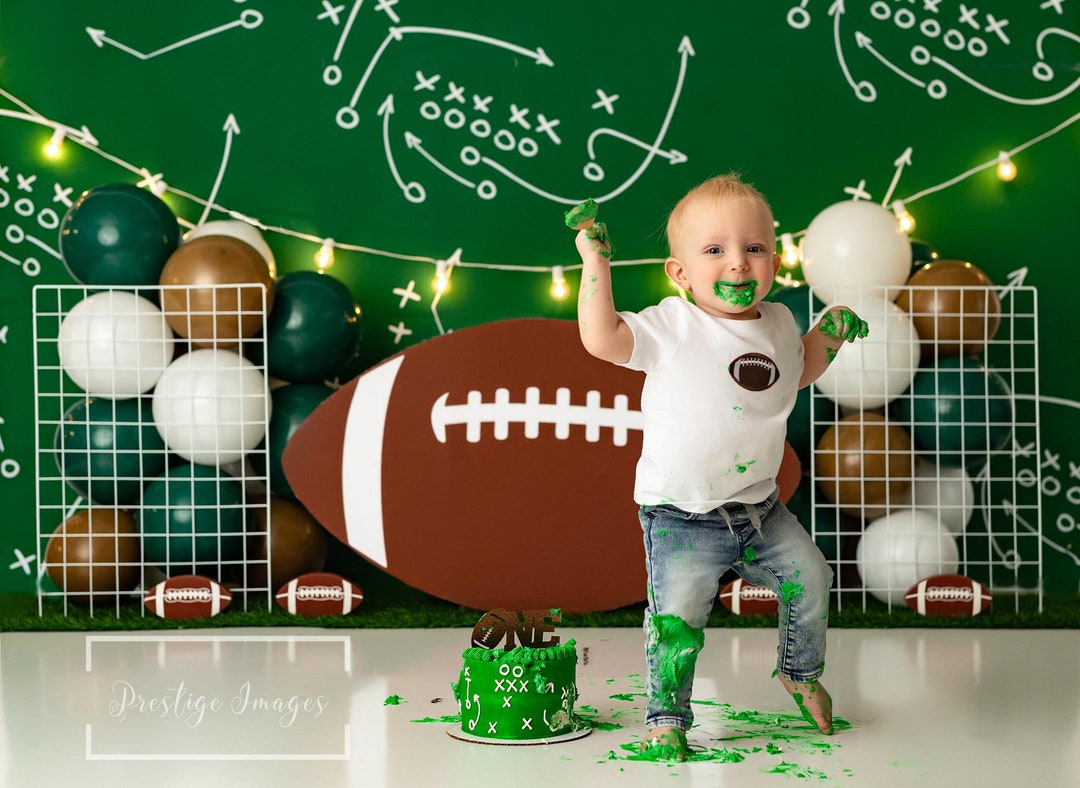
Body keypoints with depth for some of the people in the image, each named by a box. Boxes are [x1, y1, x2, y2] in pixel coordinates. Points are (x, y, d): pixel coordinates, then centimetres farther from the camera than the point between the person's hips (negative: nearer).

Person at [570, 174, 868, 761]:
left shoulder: (776, 322, 4)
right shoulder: (673, 327, -14)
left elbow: (794, 375, 24)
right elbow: (601, 338, -26)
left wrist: (828, 336, 9)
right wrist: (595, 262, -28)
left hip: (759, 508, 6)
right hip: (682, 517, -5)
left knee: (809, 579, 9)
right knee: (678, 616, -14)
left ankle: (800, 673, 37)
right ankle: (665, 716, 7)